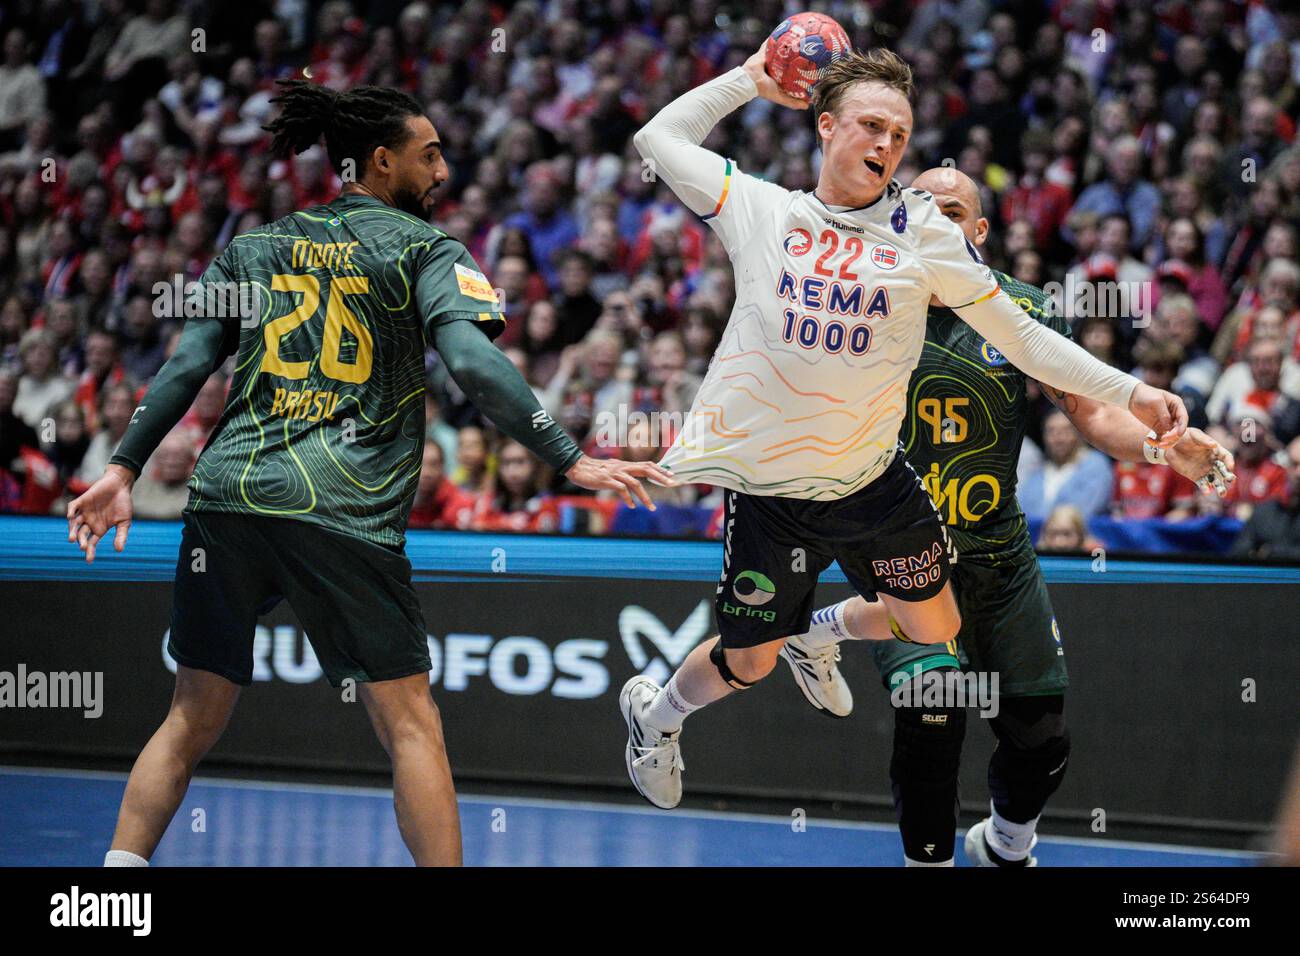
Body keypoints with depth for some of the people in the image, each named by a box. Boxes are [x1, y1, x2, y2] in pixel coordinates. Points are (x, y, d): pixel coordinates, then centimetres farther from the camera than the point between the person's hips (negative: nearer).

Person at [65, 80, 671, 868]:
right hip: (347, 509, -4)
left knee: (193, 720, 12)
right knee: (410, 722, 3)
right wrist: (571, 459, -11)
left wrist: (126, 468, 15)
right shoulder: (424, 248, 5)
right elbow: (475, 365, -10)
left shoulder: (255, 245, 18)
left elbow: (188, 365, 11)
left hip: (229, 495, 4)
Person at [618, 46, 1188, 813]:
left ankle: (817, 629, 39)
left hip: (873, 481, 2)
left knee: (936, 630, 10)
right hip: (767, 488, -2)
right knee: (749, 664, 8)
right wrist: (751, 80, 7)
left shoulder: (923, 231, -1)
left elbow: (1018, 333, 1)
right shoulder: (757, 208, -2)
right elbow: (658, 137, 8)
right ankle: (655, 712, 41)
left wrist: (1128, 390, -7)